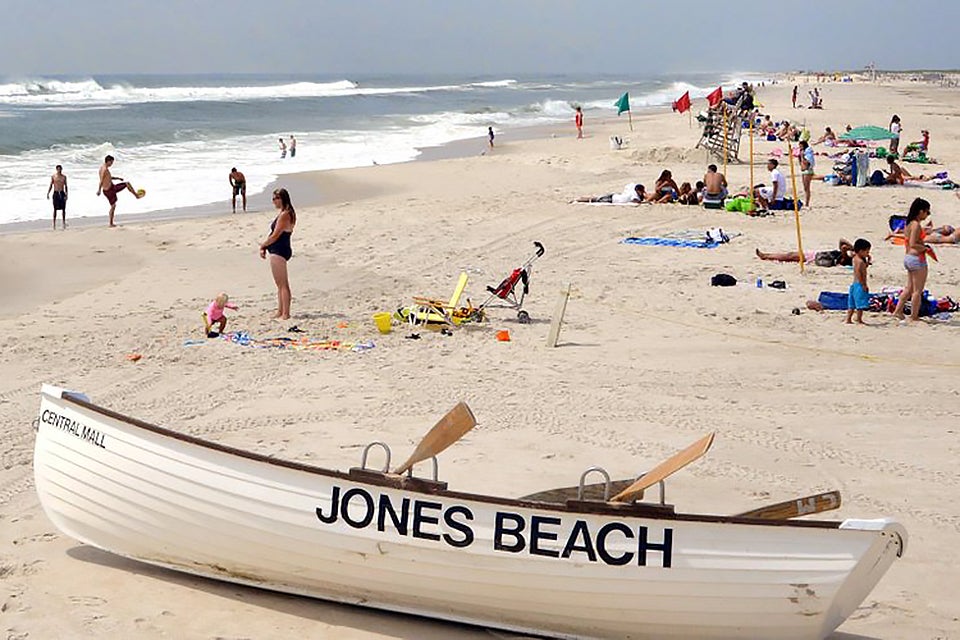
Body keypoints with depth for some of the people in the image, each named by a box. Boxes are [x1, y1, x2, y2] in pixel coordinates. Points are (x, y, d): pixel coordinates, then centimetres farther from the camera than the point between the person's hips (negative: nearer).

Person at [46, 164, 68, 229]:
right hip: (56, 193, -1)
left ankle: (64, 223, 9)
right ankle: (54, 223, 4)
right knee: (55, 209, 0)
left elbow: (65, 186, 7)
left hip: (62, 193, 1)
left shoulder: (64, 176, 5)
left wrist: (66, 194, -1)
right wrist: (48, 193, -4)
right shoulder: (53, 176, 1)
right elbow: (51, 186, 4)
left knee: (63, 209, 1)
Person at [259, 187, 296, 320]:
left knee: (282, 284, -6)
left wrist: (262, 245, -4)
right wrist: (265, 247, 9)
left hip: (279, 251, -11)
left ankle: (285, 314, -3)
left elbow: (275, 236, -19)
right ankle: (280, 312, 22)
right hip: (280, 250, 11)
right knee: (281, 284, 15)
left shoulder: (284, 215, -18)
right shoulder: (288, 213, 13)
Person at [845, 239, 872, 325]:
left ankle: (848, 320, 14)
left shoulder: (856, 259, 12)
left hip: (854, 285, 10)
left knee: (852, 304, 11)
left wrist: (868, 260, 13)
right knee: (860, 304, -4)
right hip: (859, 285, -10)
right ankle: (859, 321, 1)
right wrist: (863, 285, -23)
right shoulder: (860, 261, -17)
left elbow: (864, 267, 28)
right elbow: (858, 274, -25)